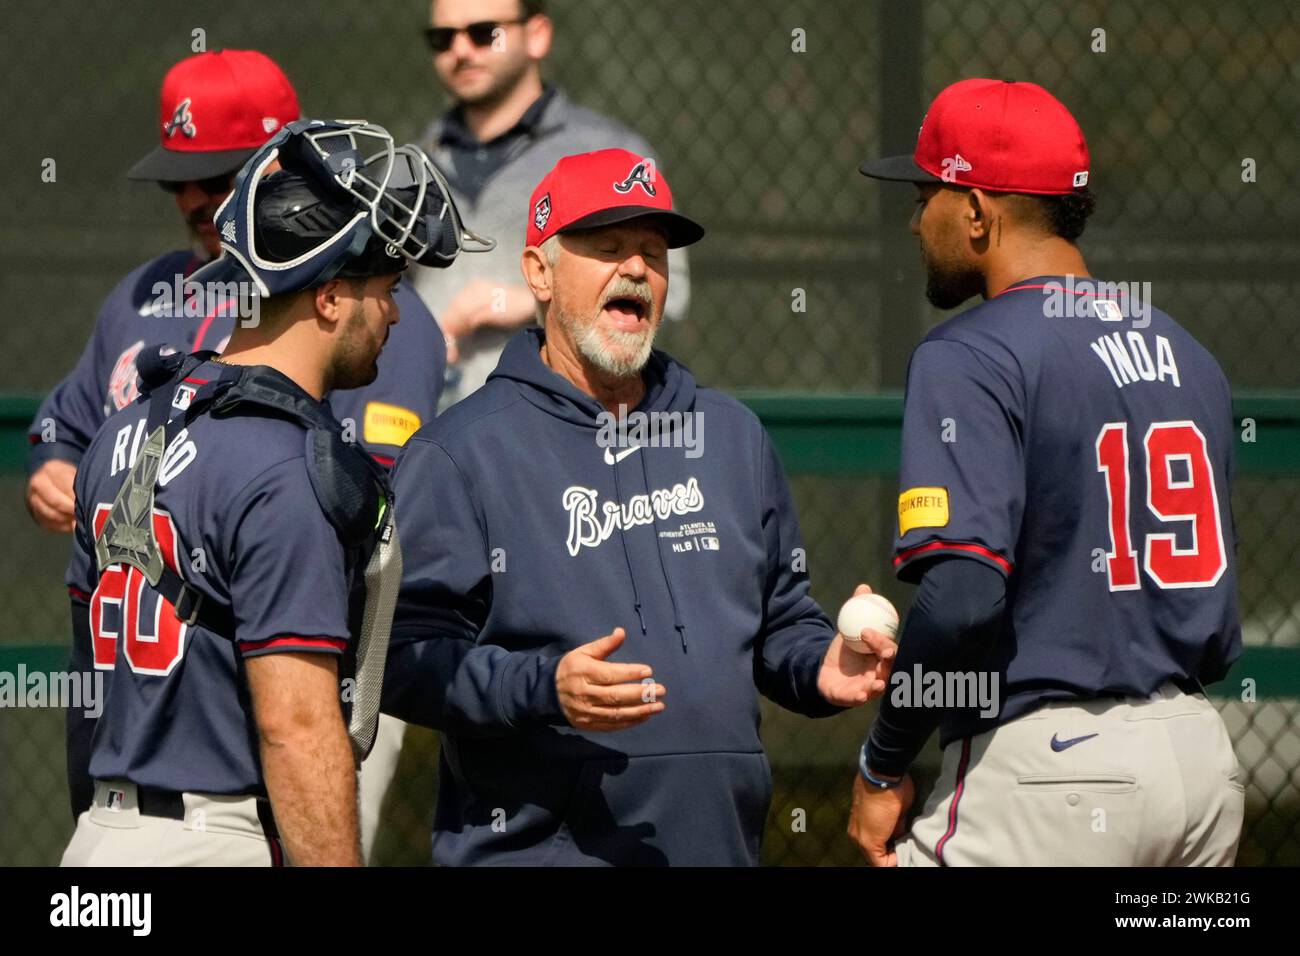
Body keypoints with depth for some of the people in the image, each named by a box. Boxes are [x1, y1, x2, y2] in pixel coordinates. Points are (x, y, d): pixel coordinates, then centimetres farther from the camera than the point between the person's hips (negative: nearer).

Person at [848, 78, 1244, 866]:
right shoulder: (1187, 354, 14)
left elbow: (963, 594, -21)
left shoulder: (972, 358, -10)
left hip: (1047, 769, -8)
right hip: (1201, 756, 8)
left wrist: (883, 766, -11)